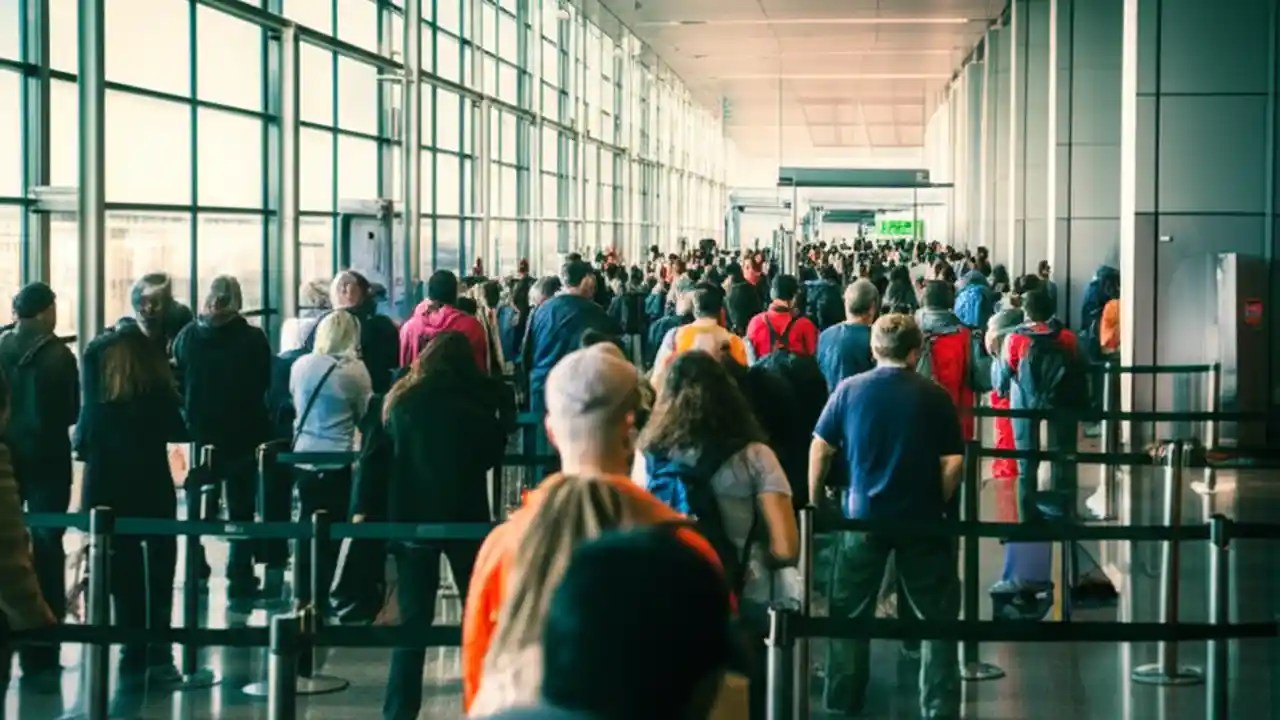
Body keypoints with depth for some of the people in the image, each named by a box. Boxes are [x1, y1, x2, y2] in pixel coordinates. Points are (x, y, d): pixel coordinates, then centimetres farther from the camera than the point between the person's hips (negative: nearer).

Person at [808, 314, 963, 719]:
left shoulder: (849, 390, -2)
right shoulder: (934, 396, -6)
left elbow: (820, 449, 1)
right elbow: (953, 462, -8)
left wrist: (814, 502, 12)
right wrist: (937, 504, 8)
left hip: (863, 514, 1)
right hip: (920, 517, -1)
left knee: (849, 613, 13)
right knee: (936, 615, 10)